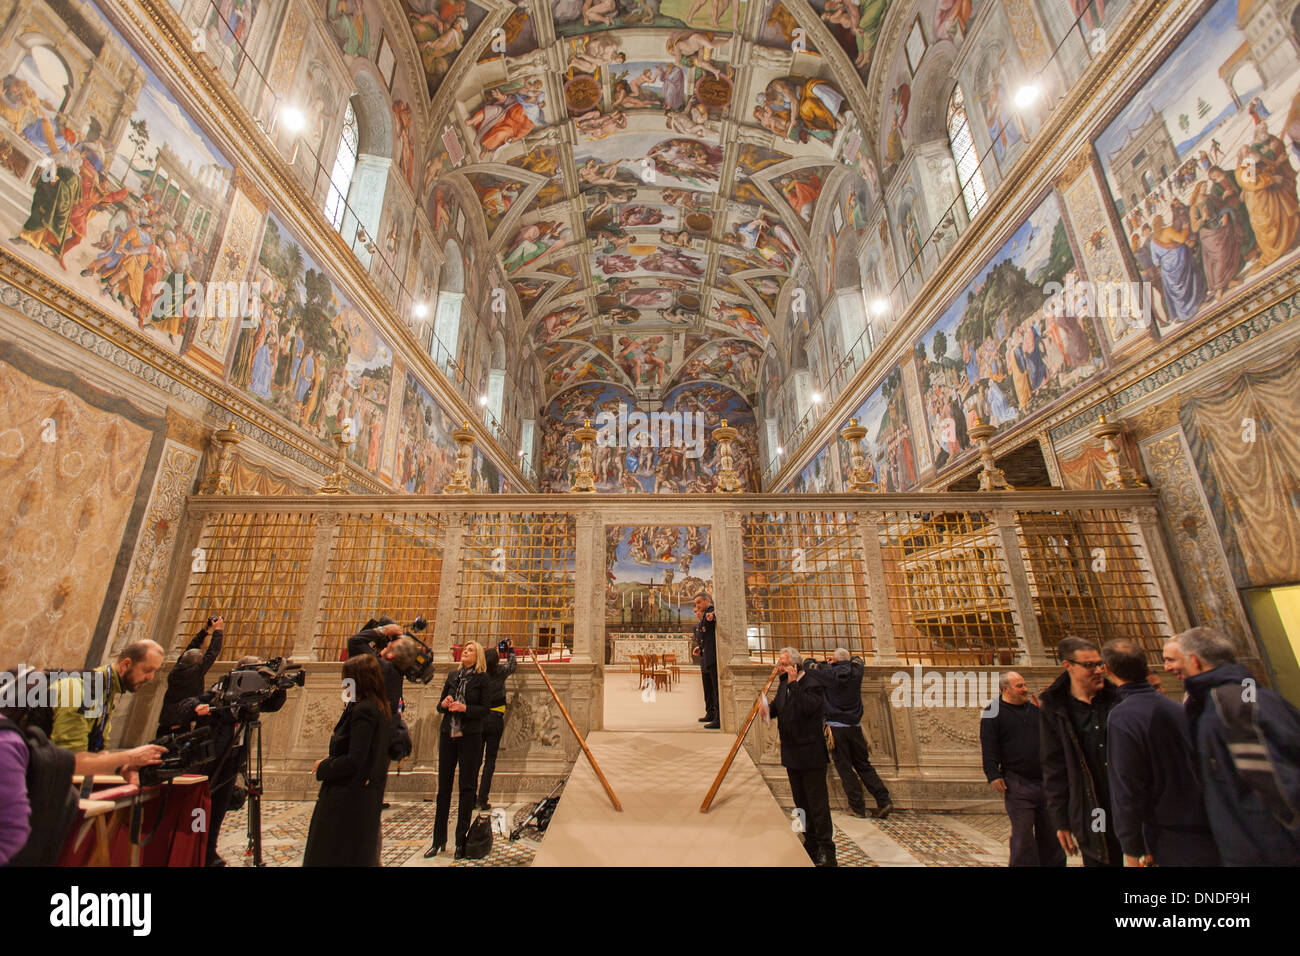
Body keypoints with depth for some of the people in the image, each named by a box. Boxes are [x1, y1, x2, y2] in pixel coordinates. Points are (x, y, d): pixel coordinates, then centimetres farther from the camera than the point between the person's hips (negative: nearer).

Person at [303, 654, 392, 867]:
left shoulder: (362, 710, -23)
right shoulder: (380, 709, 5)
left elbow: (354, 760, -24)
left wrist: (323, 768, -10)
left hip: (347, 797, -9)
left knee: (330, 855, 6)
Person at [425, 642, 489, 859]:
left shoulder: (482, 678, -4)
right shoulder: (453, 675, 9)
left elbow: (484, 709, -7)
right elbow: (439, 706, 13)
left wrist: (464, 708, -21)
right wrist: (444, 704, -9)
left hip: (470, 736, -4)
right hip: (448, 734, 4)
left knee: (467, 788, 2)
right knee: (443, 787, 10)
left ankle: (461, 841, 15)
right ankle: (439, 841, 23)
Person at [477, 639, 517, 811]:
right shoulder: (500, 671, -9)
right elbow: (512, 665, 12)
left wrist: (495, 650, 28)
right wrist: (511, 650, 26)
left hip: (478, 719, 3)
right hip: (494, 719, -3)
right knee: (490, 760, 4)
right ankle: (482, 801, 4)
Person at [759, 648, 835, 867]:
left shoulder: (812, 685, -17)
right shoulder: (784, 685, 7)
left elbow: (809, 707, -33)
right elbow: (778, 706, 14)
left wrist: (794, 683, -30)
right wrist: (767, 709, -8)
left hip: (811, 754, -8)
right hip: (792, 754, 8)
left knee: (818, 803, 2)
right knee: (801, 802, 18)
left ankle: (826, 849, 15)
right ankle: (811, 843, 33)